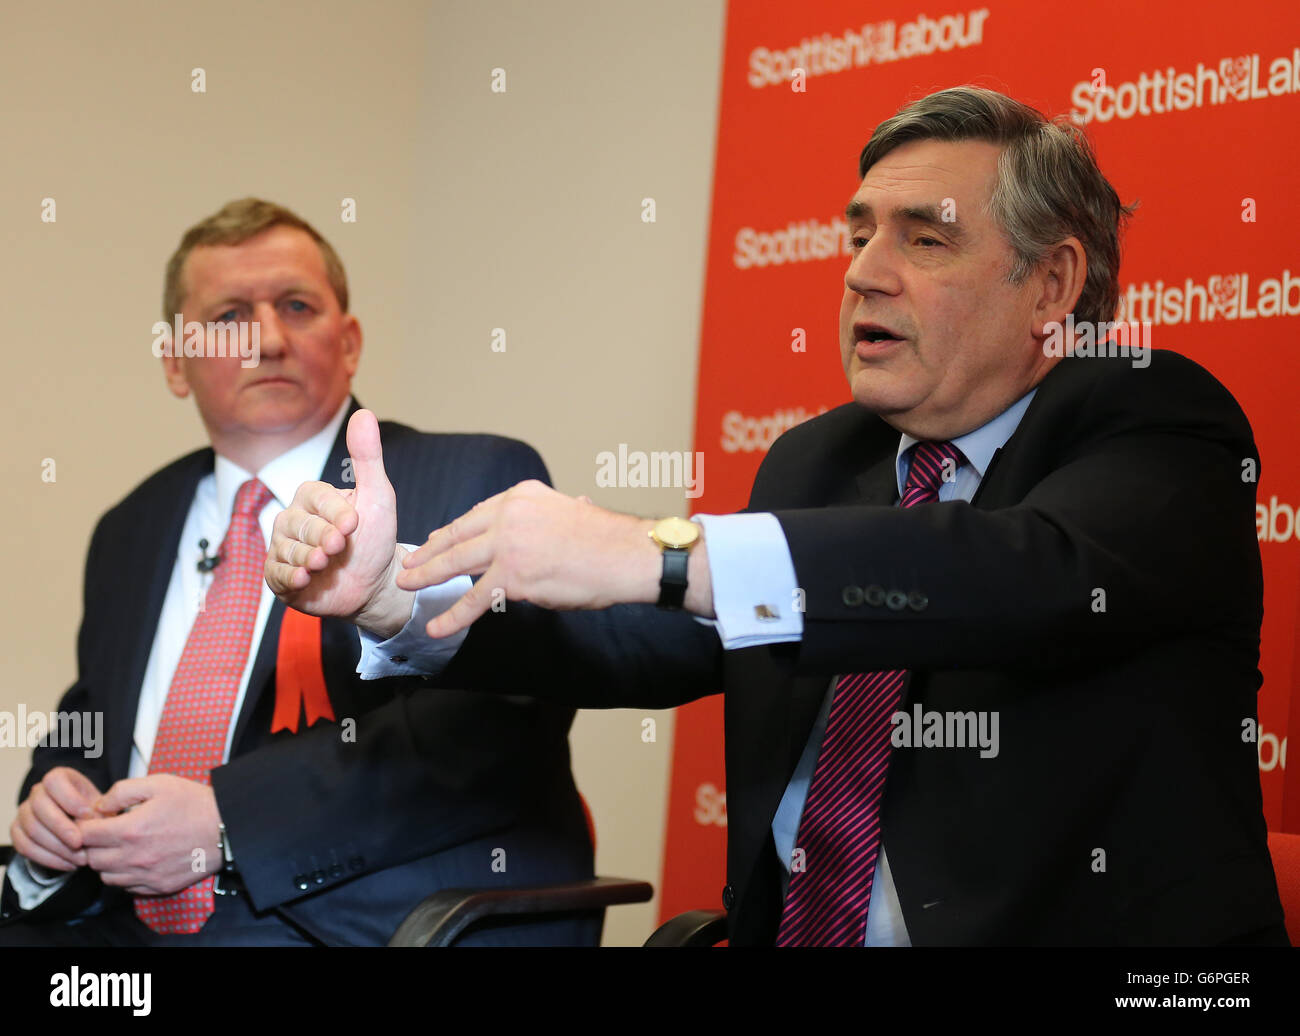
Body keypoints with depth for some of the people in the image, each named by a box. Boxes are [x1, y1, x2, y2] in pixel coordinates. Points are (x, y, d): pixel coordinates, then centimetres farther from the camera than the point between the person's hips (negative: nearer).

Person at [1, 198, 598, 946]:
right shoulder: (131, 533, 20)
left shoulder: (481, 484, 0)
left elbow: (493, 716, -14)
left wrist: (229, 819, -20)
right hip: (130, 922, 6)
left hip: (377, 922, -5)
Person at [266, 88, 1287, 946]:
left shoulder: (1159, 430, -6)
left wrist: (662, 553, -33)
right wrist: (396, 595, -6)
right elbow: (640, 645, 11)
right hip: (796, 923, 5)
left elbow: (1046, 578, -26)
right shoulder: (816, 463, 14)